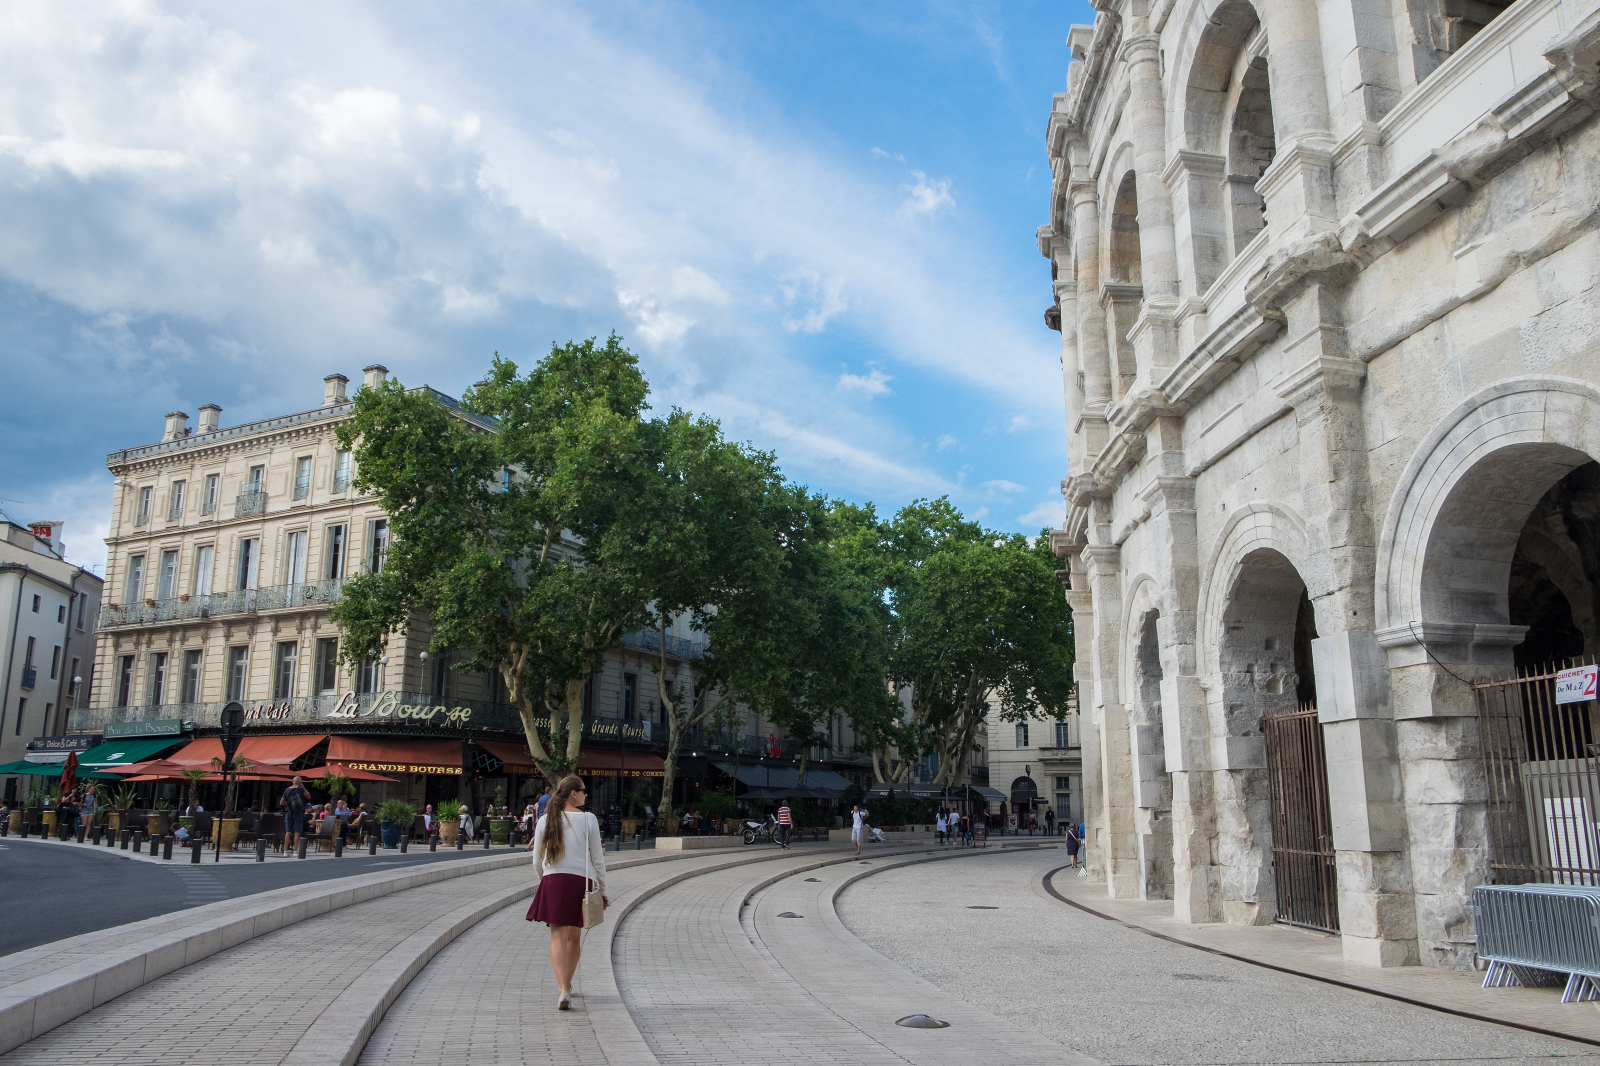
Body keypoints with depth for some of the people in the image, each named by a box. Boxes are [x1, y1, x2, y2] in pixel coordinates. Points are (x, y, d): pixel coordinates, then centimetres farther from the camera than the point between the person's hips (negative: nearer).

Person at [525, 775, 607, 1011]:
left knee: (558, 938, -3)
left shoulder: (545, 820, 5)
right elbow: (597, 858, 0)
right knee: (574, 938, 17)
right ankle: (566, 985, 33)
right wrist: (602, 890, 8)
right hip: (581, 881, 0)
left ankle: (562, 990, -19)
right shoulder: (588, 819, -2)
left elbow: (537, 861, 10)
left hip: (553, 881, 1)